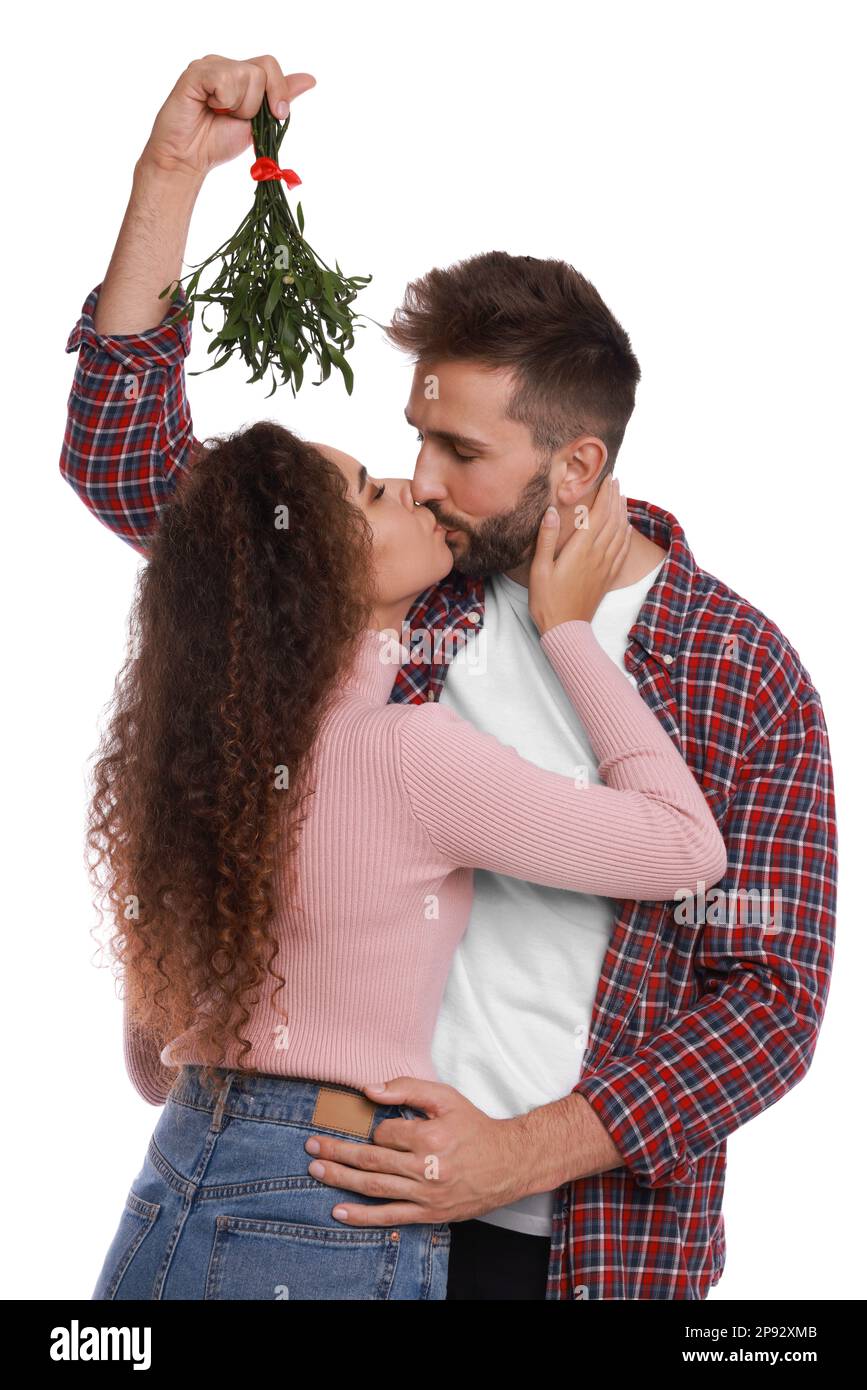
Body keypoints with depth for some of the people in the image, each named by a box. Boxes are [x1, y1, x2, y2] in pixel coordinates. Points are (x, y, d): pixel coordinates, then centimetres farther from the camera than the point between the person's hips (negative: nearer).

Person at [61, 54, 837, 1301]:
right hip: (358, 1194, 3)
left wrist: (522, 1154, -20)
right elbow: (127, 469, -1)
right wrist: (172, 170, -10)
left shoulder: (746, 673, -9)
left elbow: (772, 997, -10)